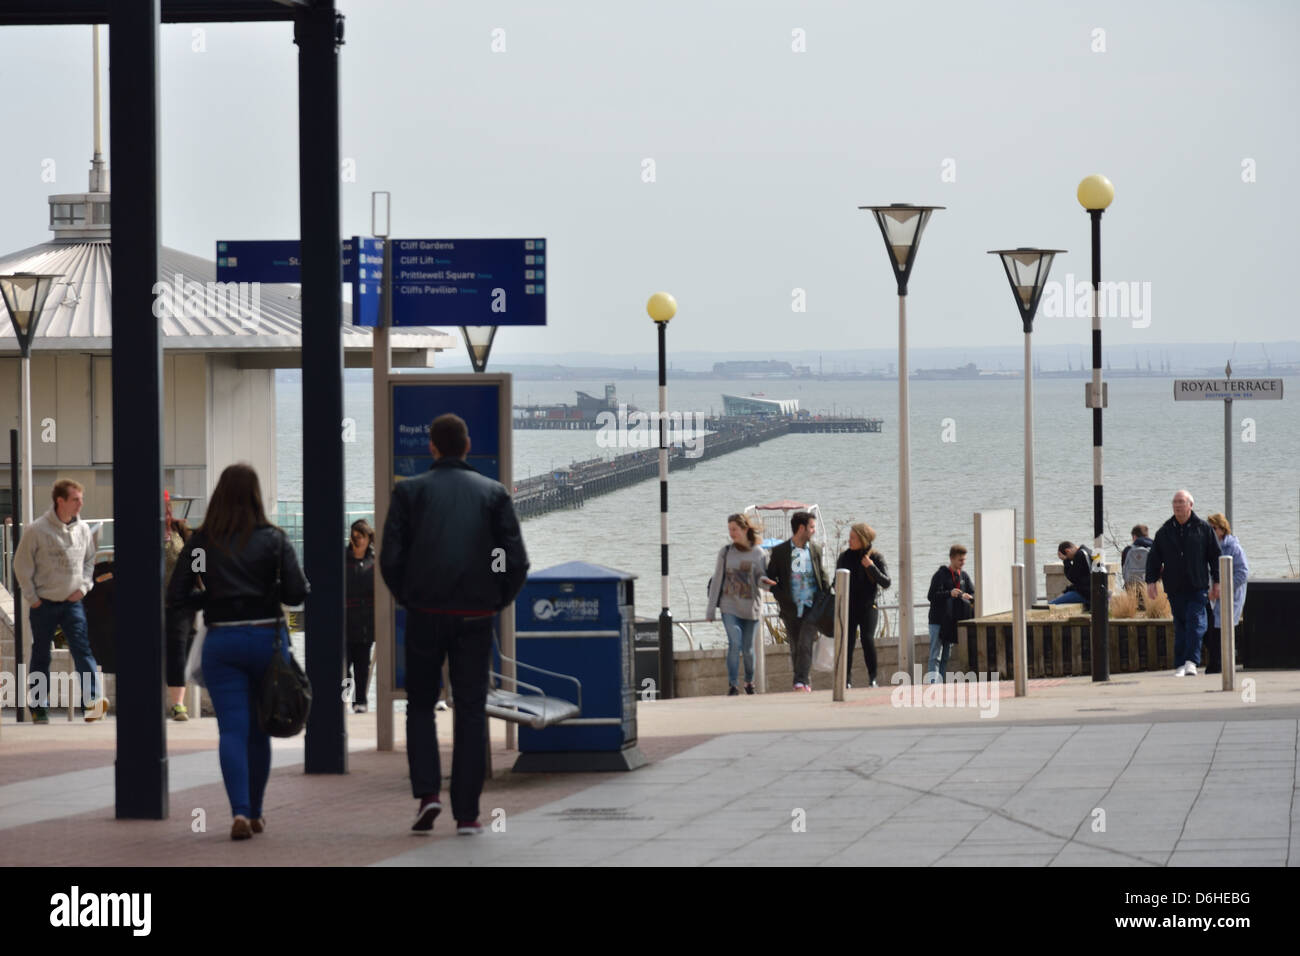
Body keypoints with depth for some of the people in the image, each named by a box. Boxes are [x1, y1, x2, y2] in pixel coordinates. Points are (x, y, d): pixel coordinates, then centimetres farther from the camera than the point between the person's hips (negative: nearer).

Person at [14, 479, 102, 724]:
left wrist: (83, 586, 2)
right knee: (41, 655, 6)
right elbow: (21, 564, -4)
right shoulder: (37, 530, -10)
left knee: (82, 648, -13)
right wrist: (32, 597, -5)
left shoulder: (83, 529, 2)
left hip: (72, 602, 2)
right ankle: (38, 707, 15)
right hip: (44, 603, -2)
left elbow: (90, 560, 16)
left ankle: (93, 699, -22)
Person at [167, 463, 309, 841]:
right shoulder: (273, 539, -4)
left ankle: (240, 811, -19)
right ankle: (255, 812, 22)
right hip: (266, 636, 0)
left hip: (221, 641, 0)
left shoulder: (201, 541, -1)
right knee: (260, 730, 14)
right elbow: (297, 593, -10)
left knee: (232, 730, -2)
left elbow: (176, 596, -1)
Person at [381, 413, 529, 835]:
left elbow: (390, 558, -4)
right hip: (476, 617, 1)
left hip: (425, 614, -1)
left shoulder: (409, 491, 1)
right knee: (471, 710, 5)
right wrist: (498, 599, 11)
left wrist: (407, 597, 10)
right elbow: (517, 561, -2)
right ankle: (466, 812, 2)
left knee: (420, 705, 13)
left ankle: (427, 792, -6)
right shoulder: (493, 493, 4)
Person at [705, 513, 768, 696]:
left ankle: (749, 681, 30)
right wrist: (710, 610, 5)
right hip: (730, 606, 0)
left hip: (751, 608, 0)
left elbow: (762, 581, 2)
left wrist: (766, 582, -24)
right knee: (735, 643, -16)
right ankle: (733, 684, -14)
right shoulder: (725, 553, 3)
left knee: (748, 648, 7)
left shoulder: (758, 554, 1)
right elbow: (717, 581, 6)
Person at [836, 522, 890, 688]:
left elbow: (886, 582, -6)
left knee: (868, 639, -17)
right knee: (848, 642, -5)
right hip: (848, 606, 2)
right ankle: (847, 680, 2)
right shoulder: (845, 557, 5)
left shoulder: (875, 557, -1)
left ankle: (873, 679, -8)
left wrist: (871, 567, -17)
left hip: (868, 606, -2)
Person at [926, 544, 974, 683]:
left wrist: (967, 596, -12)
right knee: (935, 654, -12)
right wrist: (949, 593, -30)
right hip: (938, 620, -6)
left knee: (946, 656, 7)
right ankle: (932, 679, -19)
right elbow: (932, 596, -15)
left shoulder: (964, 576, 12)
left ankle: (941, 681, 10)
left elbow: (973, 594, 12)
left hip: (952, 622, 6)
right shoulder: (941, 575, -6)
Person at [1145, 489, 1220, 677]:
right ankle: (1181, 664, 8)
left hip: (1197, 587, -2)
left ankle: (1191, 661, -16)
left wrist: (1216, 583, 3)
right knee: (1180, 625, 4)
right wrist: (1151, 581, 3)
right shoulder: (1165, 531, 9)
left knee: (1195, 622, -12)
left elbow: (1214, 556, 6)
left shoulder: (1203, 528, 3)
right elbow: (1153, 558, 12)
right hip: (1175, 588, 2)